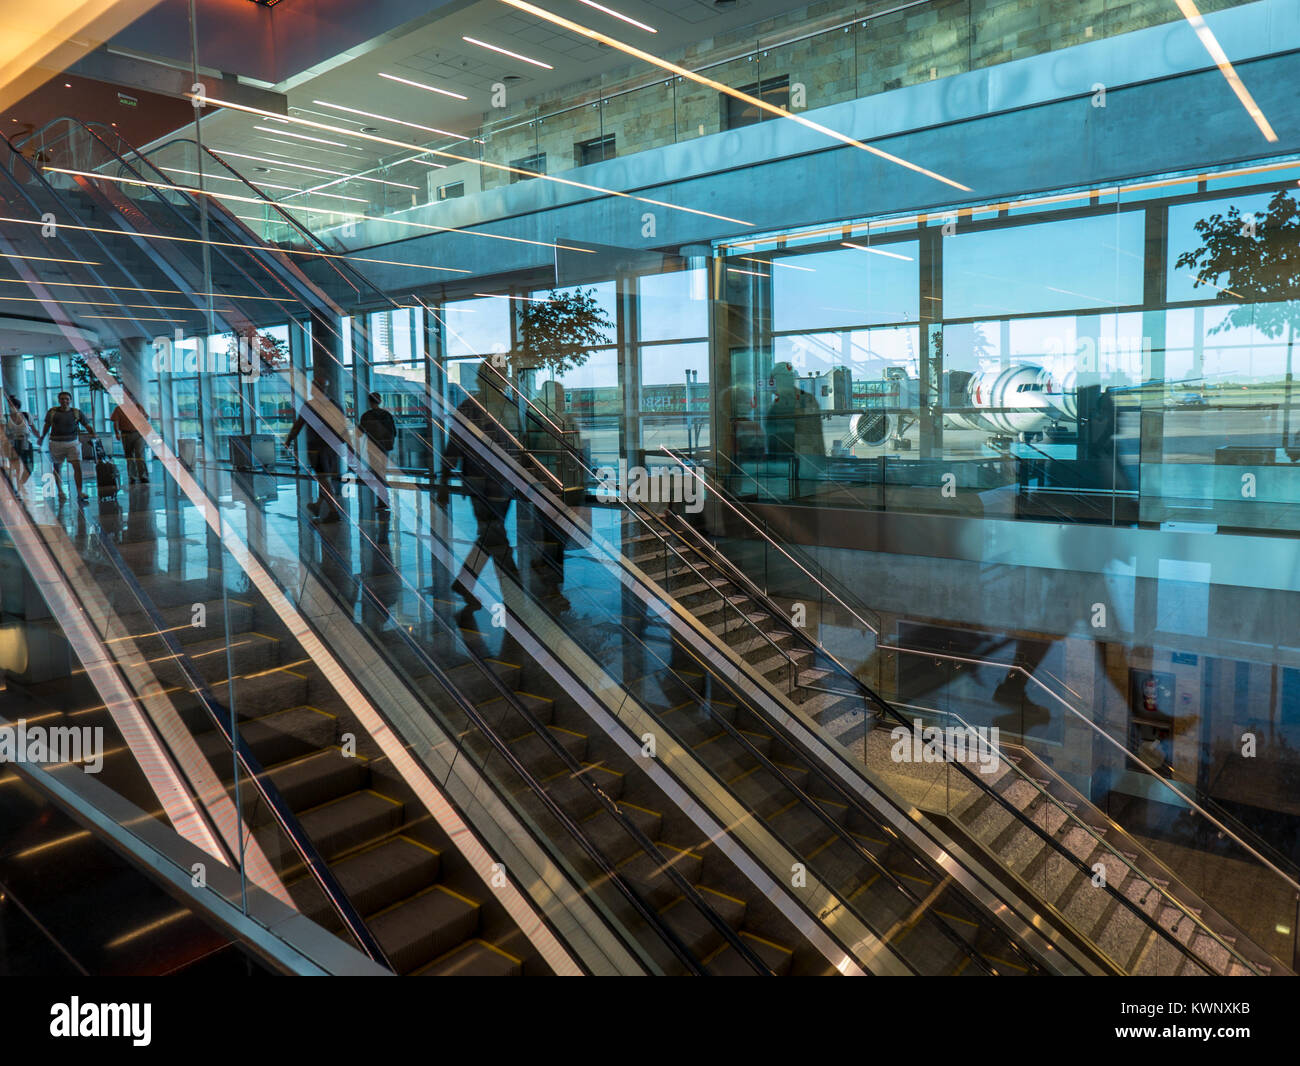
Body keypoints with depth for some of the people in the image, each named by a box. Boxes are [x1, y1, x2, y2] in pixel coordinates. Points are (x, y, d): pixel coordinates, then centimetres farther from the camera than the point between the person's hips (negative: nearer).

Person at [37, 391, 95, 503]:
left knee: (77, 466, -12)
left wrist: (93, 435, -19)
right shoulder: (52, 412, 0)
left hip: (73, 443, -1)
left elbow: (87, 425, -1)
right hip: (56, 443, 1)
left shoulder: (77, 412, -1)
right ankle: (60, 492, 27)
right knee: (57, 468, 11)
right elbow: (47, 425, 15)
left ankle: (80, 493, -14)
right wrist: (42, 437, 23)